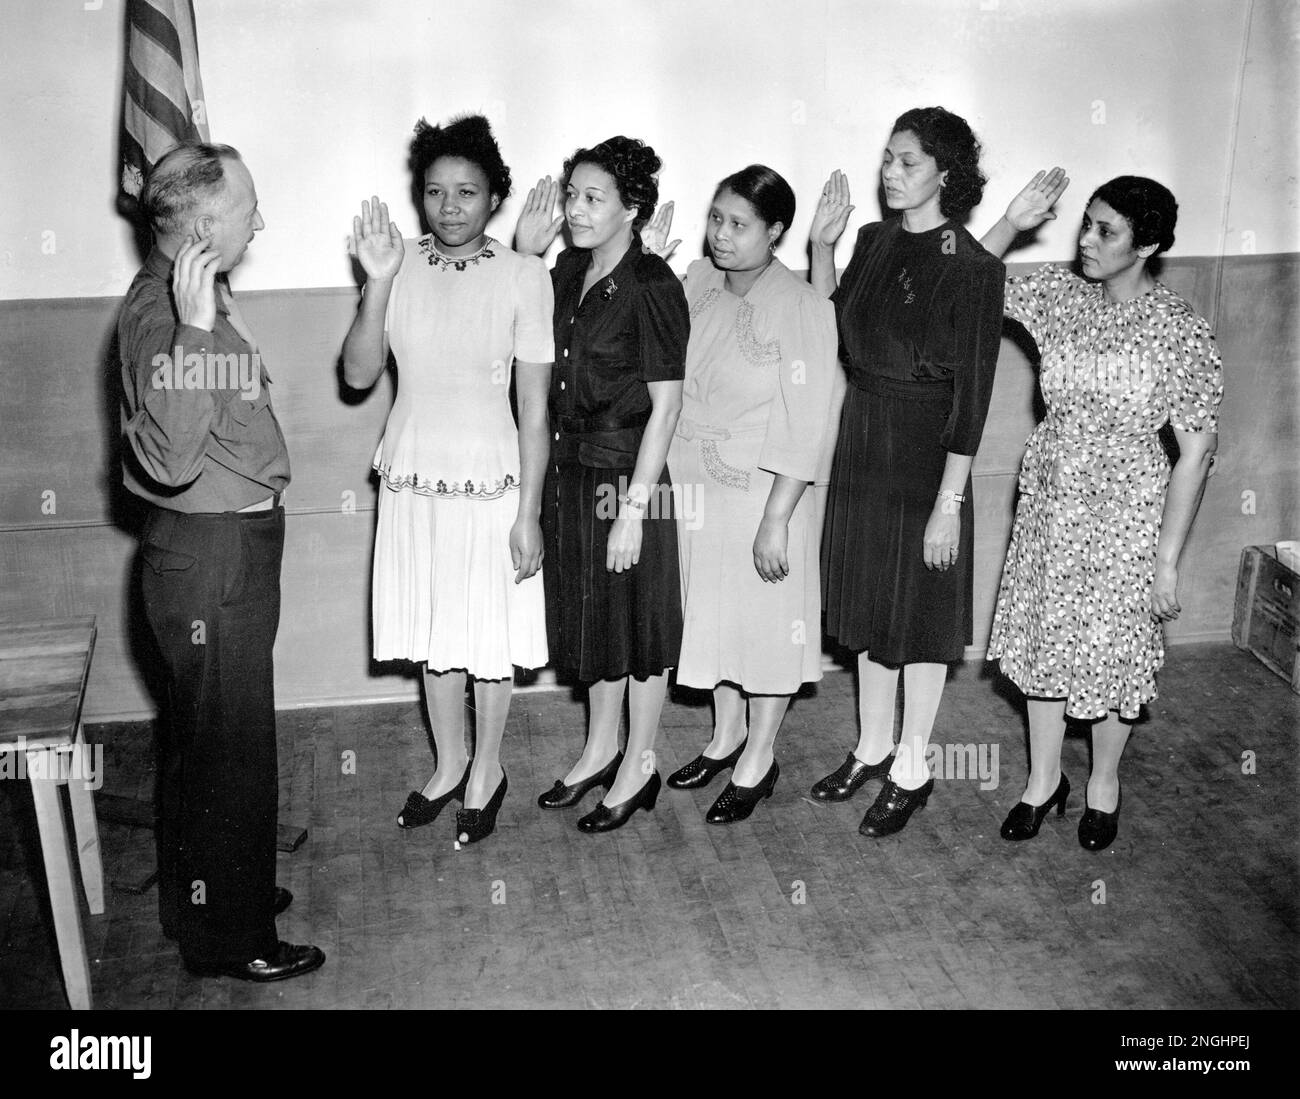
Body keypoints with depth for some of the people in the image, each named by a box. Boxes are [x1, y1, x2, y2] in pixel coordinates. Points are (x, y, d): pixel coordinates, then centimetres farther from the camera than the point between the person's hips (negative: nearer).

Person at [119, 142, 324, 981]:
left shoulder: (199, 292, 9)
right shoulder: (160, 310, -22)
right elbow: (171, 458, -35)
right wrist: (195, 328, -40)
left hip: (234, 543, 10)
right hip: (207, 556, -10)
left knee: (227, 735, 22)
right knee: (221, 745, 2)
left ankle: (230, 888, 39)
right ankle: (224, 936, 18)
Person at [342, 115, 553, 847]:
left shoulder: (524, 276, -10)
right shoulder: (402, 266, -2)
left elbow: (535, 407, -9)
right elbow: (359, 373, -8)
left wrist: (529, 511, -11)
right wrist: (378, 281, -19)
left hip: (489, 483, -3)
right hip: (413, 479, 3)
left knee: (490, 636, 10)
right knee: (433, 633, 16)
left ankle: (487, 770, 32)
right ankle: (449, 763, 37)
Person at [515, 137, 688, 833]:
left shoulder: (653, 287, -16)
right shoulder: (568, 271, 4)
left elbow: (665, 406, -17)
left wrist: (634, 507, -19)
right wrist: (523, 253, 2)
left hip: (626, 476, -7)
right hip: (569, 471, 7)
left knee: (636, 619, 8)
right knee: (589, 612, 19)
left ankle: (639, 768, 26)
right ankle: (600, 749, 38)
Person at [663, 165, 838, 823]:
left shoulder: (801, 307, -15)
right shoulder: (695, 284, 1)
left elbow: (805, 425, -17)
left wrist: (776, 519, -19)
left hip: (764, 491, -6)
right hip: (694, 486, 6)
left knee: (769, 619, 8)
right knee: (710, 610, 19)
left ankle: (759, 758, 27)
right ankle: (727, 731, 40)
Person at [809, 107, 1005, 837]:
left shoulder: (973, 268, -15)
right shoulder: (874, 242, 4)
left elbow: (972, 392, -15)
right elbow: (830, 330, 10)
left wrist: (949, 502, -16)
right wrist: (822, 246, -1)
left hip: (924, 453, -6)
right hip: (861, 443, 6)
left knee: (921, 614, 7)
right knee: (870, 606, 17)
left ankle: (912, 769, 24)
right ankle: (874, 746, 34)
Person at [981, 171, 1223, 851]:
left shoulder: (1182, 332, -16)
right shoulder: (1058, 293, -4)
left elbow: (1196, 451, -13)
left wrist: (1167, 560, -13)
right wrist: (1012, 223, -11)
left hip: (1125, 514, -4)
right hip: (1048, 500, 4)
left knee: (1114, 653, 12)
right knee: (1043, 642, 15)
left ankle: (1104, 783, 37)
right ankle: (1044, 780, 35)